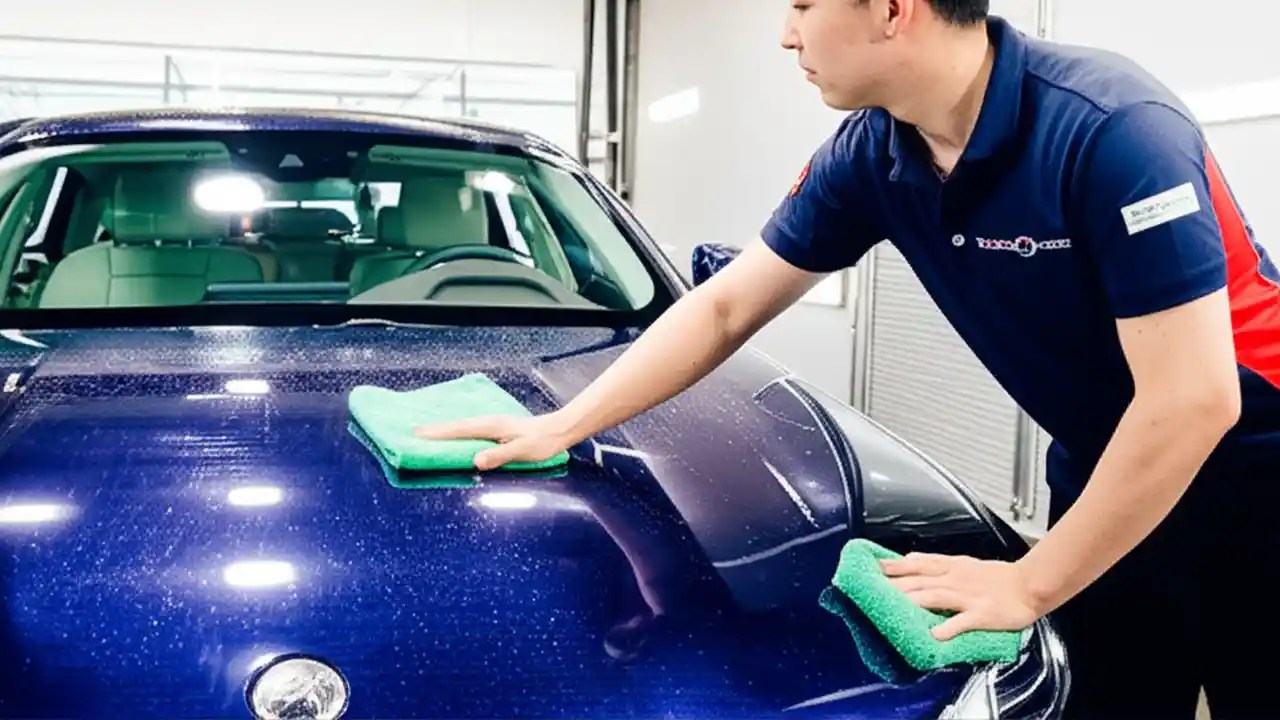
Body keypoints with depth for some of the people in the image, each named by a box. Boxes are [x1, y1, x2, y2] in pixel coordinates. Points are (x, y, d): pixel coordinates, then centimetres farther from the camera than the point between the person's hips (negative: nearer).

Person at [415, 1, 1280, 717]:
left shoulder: (1114, 128, -29)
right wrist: (563, 424, -2)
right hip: (1103, 477, 5)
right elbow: (725, 309, 0)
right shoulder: (869, 154, -8)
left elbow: (1194, 401, -29)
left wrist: (1030, 584, -22)